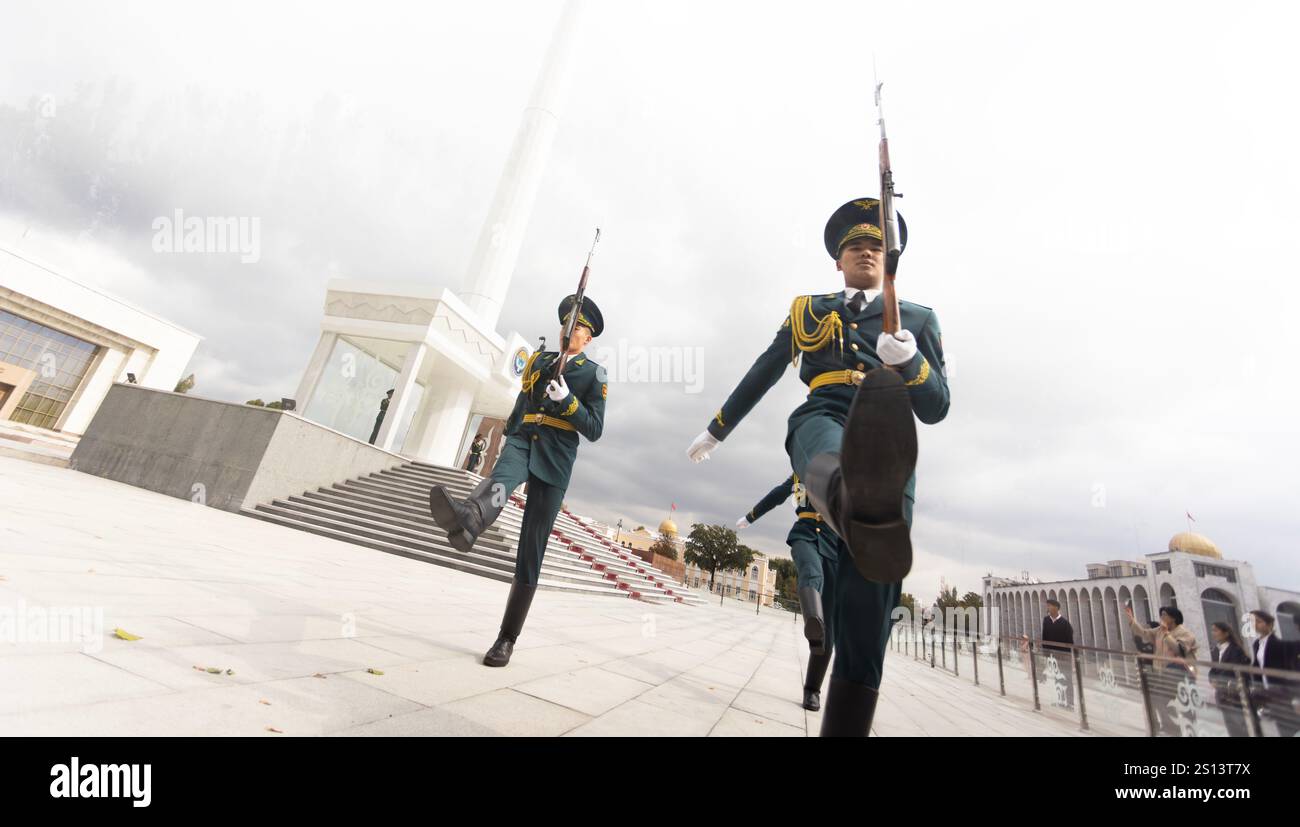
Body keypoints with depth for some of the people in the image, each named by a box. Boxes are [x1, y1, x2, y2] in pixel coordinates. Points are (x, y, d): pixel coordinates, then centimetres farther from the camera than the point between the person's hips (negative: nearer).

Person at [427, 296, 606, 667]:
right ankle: (464, 520, -70)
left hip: (554, 459, -3)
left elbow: (594, 430, -3)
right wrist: (508, 438, 29)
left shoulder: (594, 374, 6)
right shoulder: (539, 359, 18)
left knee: (530, 552, -2)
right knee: (502, 478, -37)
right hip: (521, 440, 3)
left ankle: (507, 638, 7)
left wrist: (566, 399, -16)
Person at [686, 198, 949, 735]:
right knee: (831, 457, -40)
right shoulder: (807, 310, 25)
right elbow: (761, 375, 28)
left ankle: (846, 722, -14)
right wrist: (715, 429, 31)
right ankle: (862, 502, -75)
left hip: (890, 442, 1)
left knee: (872, 573, -17)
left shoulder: (918, 318, 24)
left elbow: (935, 408, 14)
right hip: (821, 420, 0)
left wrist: (908, 360, -8)